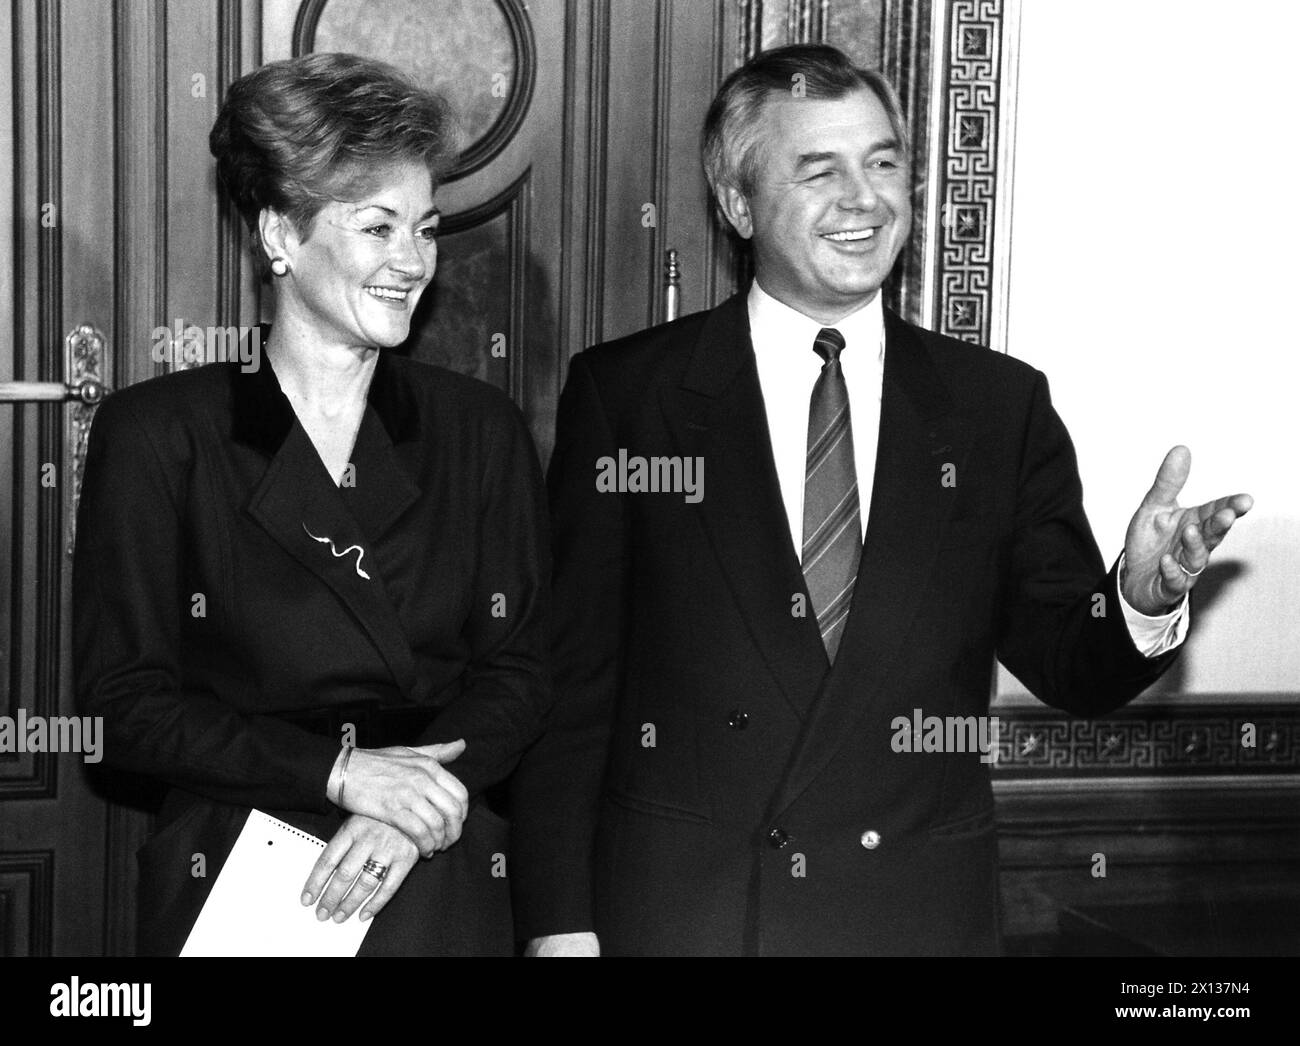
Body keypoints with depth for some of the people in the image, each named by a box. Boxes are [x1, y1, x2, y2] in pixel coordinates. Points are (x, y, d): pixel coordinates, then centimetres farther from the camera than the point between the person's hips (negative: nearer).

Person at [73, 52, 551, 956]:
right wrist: (339, 771, -15)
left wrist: (410, 811, -14)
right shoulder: (157, 433, -2)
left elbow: (519, 668, 3)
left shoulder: (480, 430, 6)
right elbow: (126, 697, -5)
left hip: (443, 885, 2)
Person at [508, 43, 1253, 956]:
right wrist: (560, 919, -7)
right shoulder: (623, 393, -2)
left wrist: (1143, 601, -18)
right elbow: (568, 683, -2)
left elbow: (1071, 671, 3)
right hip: (675, 907, -1)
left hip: (921, 913, 2)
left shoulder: (1004, 406, 3)